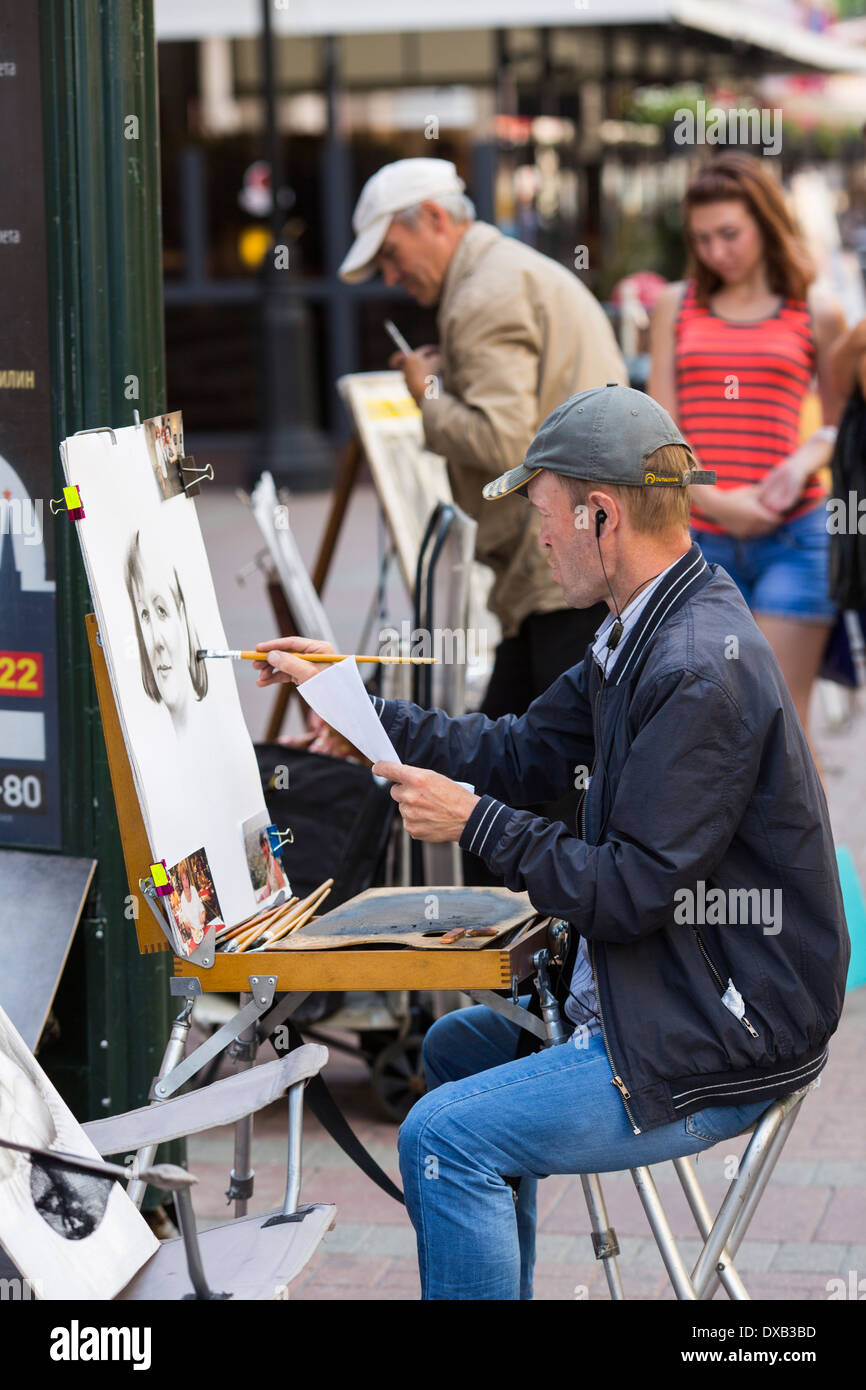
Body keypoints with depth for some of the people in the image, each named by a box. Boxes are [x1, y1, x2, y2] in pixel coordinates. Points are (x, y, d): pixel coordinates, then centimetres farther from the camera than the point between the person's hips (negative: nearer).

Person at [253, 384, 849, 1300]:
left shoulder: (703, 673, -26)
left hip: (725, 1048, -11)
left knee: (445, 1135, -17)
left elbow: (631, 894, -26)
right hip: (676, 1001, 11)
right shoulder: (646, 633, 7)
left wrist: (475, 824, -17)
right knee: (458, 1045, 27)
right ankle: (498, 1290, 36)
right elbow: (521, 755, 15)